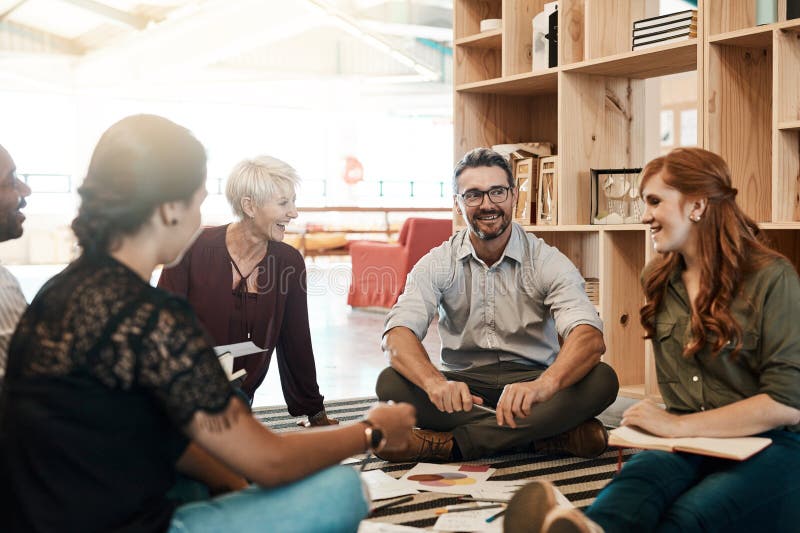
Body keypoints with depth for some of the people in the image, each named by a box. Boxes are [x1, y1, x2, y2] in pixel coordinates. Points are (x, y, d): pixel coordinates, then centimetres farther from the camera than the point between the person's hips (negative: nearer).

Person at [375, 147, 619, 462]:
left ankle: (451, 443, -28)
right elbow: (399, 334, -17)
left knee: (602, 380, -29)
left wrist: (544, 385, -46)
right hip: (465, 385, 1)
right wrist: (435, 383, -40)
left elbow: (590, 336, -23)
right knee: (391, 383, -27)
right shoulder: (437, 264, -1)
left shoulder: (548, 262, -6)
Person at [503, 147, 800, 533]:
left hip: (767, 447, -3)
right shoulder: (657, 281, 14)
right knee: (638, 477, -34)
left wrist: (679, 426, -13)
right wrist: (663, 425, 8)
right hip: (684, 443, 4)